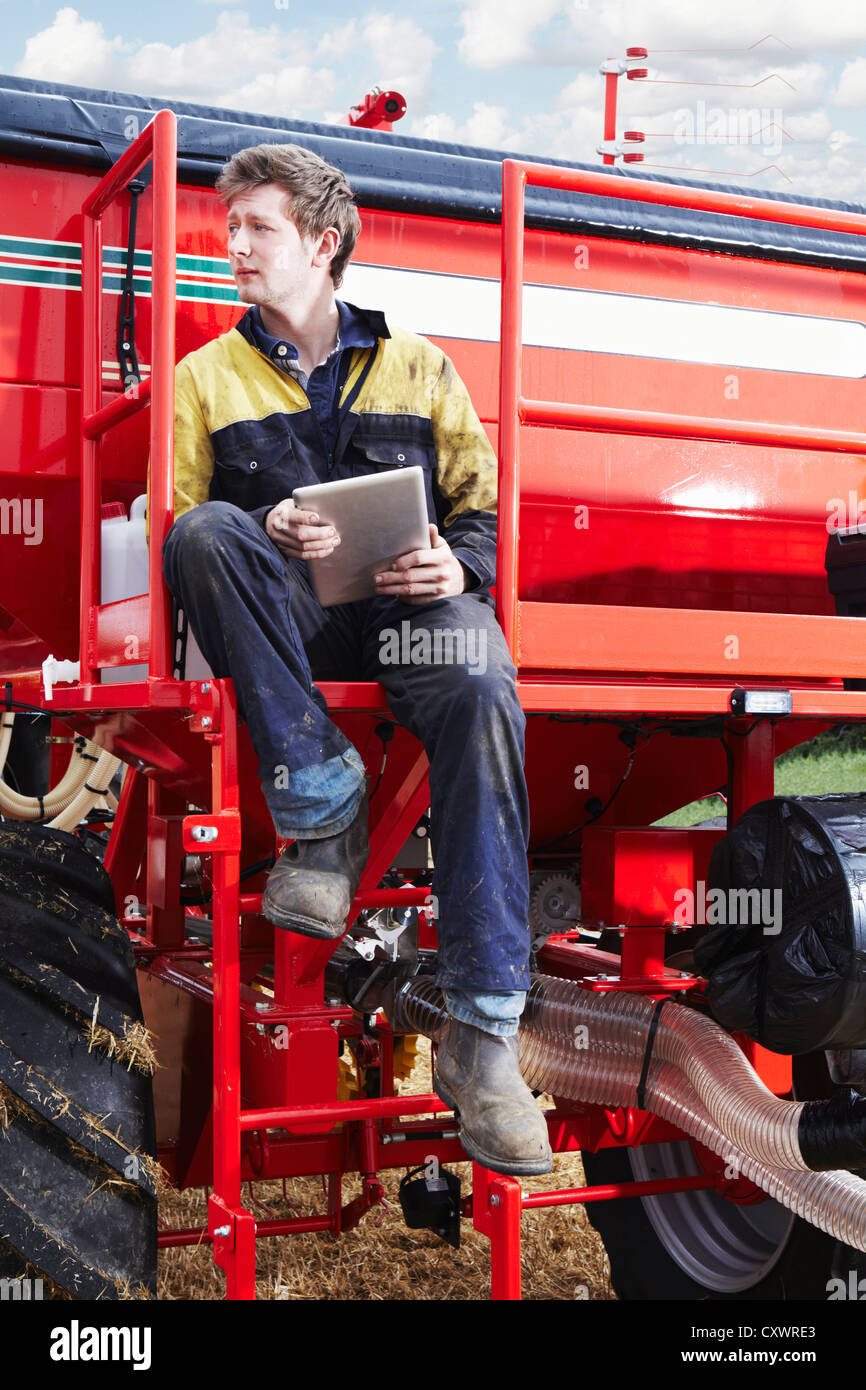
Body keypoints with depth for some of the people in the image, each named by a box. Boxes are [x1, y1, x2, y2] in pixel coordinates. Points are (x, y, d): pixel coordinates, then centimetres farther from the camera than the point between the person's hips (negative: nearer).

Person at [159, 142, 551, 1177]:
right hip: (284, 615, 1)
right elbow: (179, 526, 10)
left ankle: (481, 1035, -34)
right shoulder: (206, 376, 17)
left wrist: (458, 567, -7)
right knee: (208, 534, -33)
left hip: (408, 597, 0)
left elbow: (482, 508, 16)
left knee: (481, 691, -35)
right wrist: (263, 541, -11)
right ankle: (323, 806, -29)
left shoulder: (417, 366, 17)